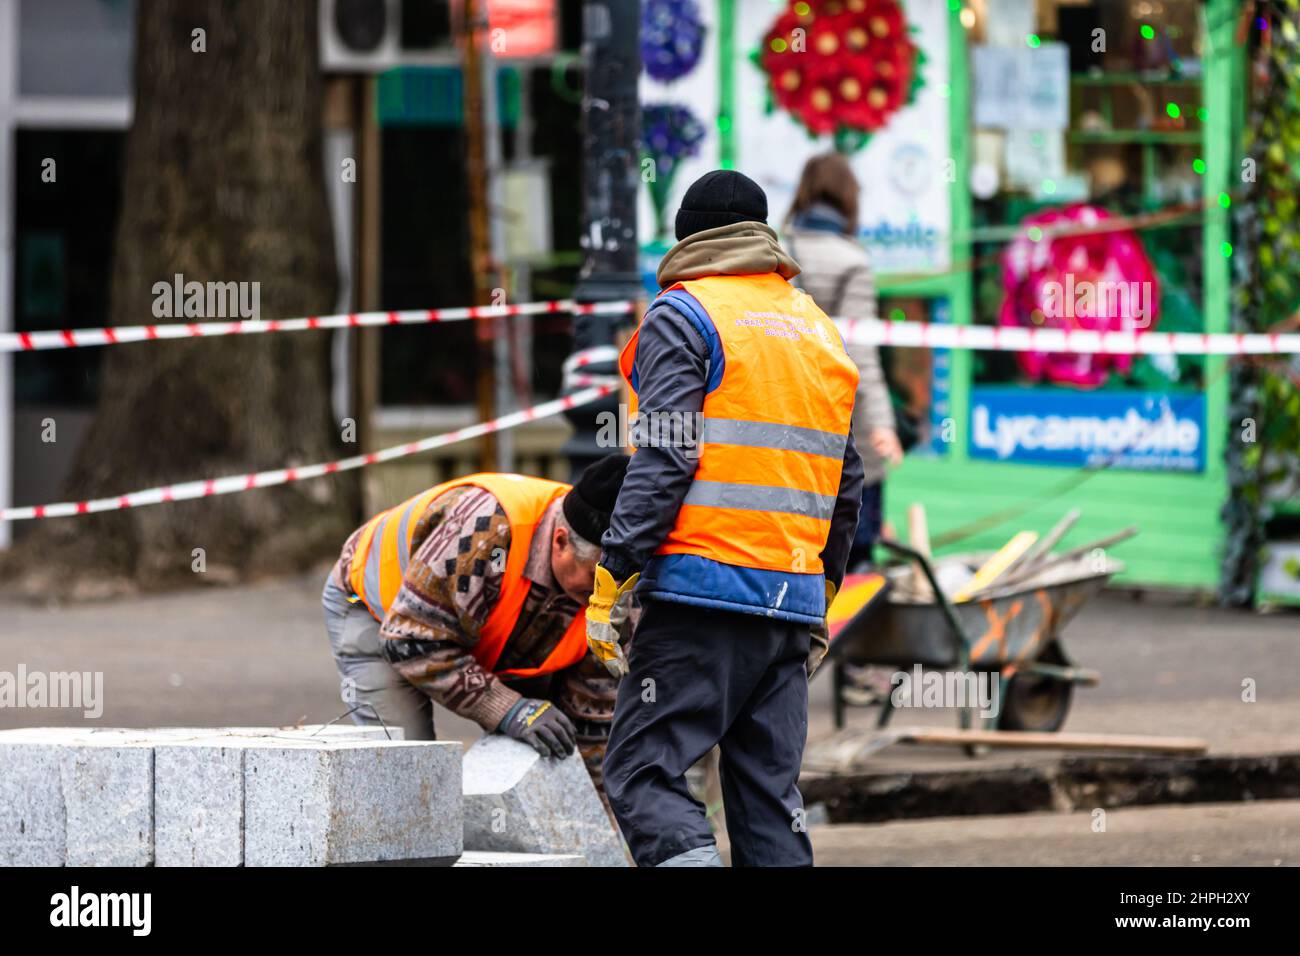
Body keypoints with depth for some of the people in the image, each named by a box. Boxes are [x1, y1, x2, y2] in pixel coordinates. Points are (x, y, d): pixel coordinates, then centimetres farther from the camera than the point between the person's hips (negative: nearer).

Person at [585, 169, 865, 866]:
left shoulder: (684, 316, -1)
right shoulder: (819, 329, 20)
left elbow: (664, 456, -12)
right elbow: (846, 481, 21)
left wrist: (613, 580, -12)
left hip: (703, 582, -7)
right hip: (793, 599, 7)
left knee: (642, 773, -7)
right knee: (769, 792, 9)